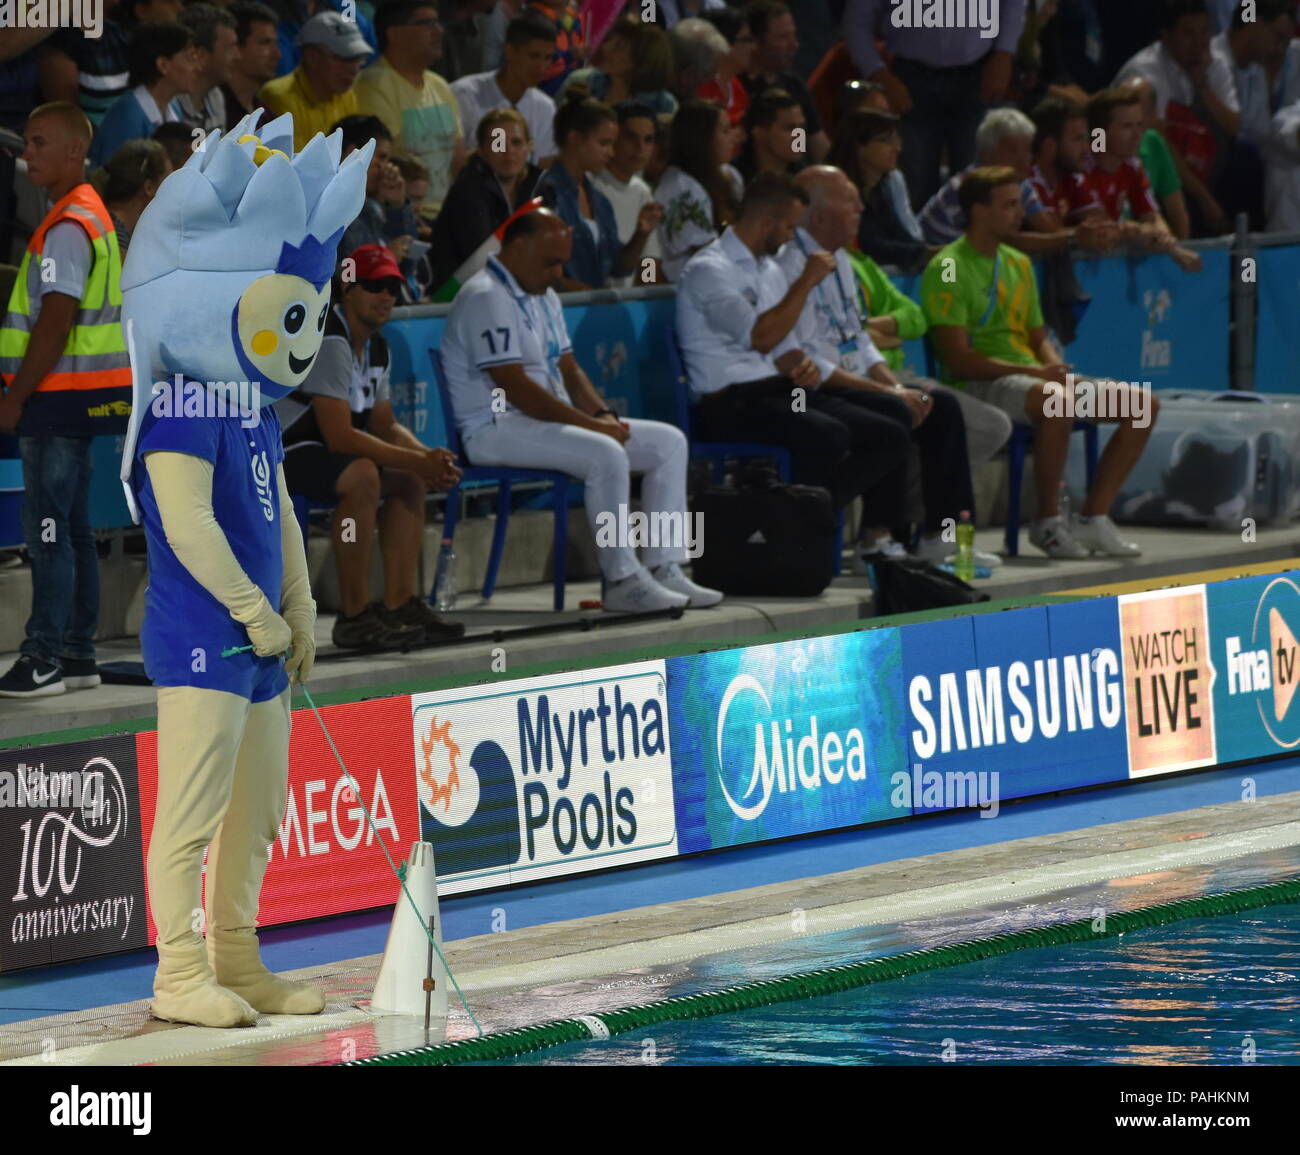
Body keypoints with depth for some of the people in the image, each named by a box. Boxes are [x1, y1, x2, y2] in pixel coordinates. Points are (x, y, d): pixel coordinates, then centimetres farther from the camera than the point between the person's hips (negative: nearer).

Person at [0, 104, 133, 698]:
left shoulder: (68, 226, -16)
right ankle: (78, 654, 16)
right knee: (71, 528, 13)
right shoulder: (91, 215, 17)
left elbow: (55, 324, -21)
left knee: (48, 529, -8)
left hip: (62, 397, -10)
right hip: (76, 401, 10)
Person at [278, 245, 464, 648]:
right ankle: (354, 616, -29)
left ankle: (399, 605, 8)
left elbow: (385, 426, 17)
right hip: (273, 451, -11)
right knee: (362, 474, -33)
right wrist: (416, 461, -24)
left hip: (313, 451, 11)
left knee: (408, 482, 11)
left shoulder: (375, 346, 12)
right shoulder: (329, 341, -21)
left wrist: (429, 459, -4)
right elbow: (339, 436, -27)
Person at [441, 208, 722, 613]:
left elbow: (568, 369, 20)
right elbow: (514, 388, -21)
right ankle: (623, 581, -28)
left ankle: (662, 569, -5)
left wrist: (603, 415, -1)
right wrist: (588, 423, -19)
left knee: (669, 442, 1)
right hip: (498, 429, -11)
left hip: (552, 421, 11)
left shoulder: (542, 296, 19)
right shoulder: (486, 297, -14)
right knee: (605, 454, -33)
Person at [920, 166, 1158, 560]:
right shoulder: (948, 269, -8)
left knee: (1143, 403, -4)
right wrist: (1035, 372, -21)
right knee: (1058, 399, -39)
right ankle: (1048, 522, -23)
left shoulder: (1019, 263, 18)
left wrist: (1058, 369, -3)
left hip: (1031, 377, 8)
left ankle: (1094, 517, -3)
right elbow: (958, 359, -16)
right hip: (980, 384, -8)